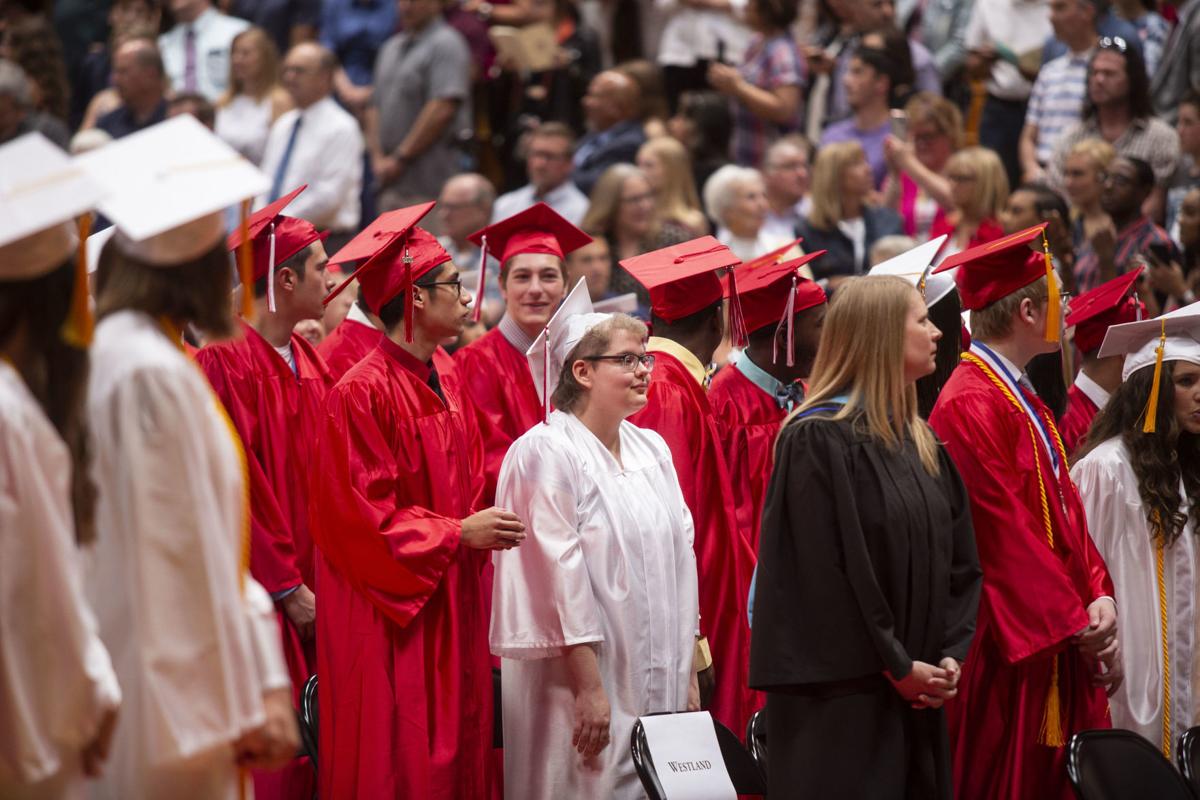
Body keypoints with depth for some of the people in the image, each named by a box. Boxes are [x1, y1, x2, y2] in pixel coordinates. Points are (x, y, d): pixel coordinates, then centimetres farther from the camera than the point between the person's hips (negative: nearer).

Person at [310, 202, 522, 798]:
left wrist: (488, 520, 3)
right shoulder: (363, 393, -14)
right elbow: (359, 513, -18)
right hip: (390, 618, -9)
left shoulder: (442, 389, 13)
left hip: (451, 610, 9)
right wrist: (459, 533, -18)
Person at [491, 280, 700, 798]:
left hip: (657, 685, 7)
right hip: (585, 682, -7)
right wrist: (588, 688, -20)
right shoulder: (547, 452, -10)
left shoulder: (651, 450, 12)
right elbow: (558, 574, -16)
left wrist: (689, 675, 12)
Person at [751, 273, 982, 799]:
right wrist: (895, 666, -15)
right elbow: (822, 573, -17)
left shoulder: (920, 444, 14)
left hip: (916, 696, 8)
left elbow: (960, 563, 13)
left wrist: (950, 656, -2)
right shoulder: (818, 440, -11)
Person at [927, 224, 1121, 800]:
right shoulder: (972, 405, -15)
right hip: (1011, 649, -9)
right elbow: (1005, 530, -19)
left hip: (1059, 647, 10)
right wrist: (1077, 624, -15)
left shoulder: (1023, 402, 17)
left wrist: (1098, 597, 0)